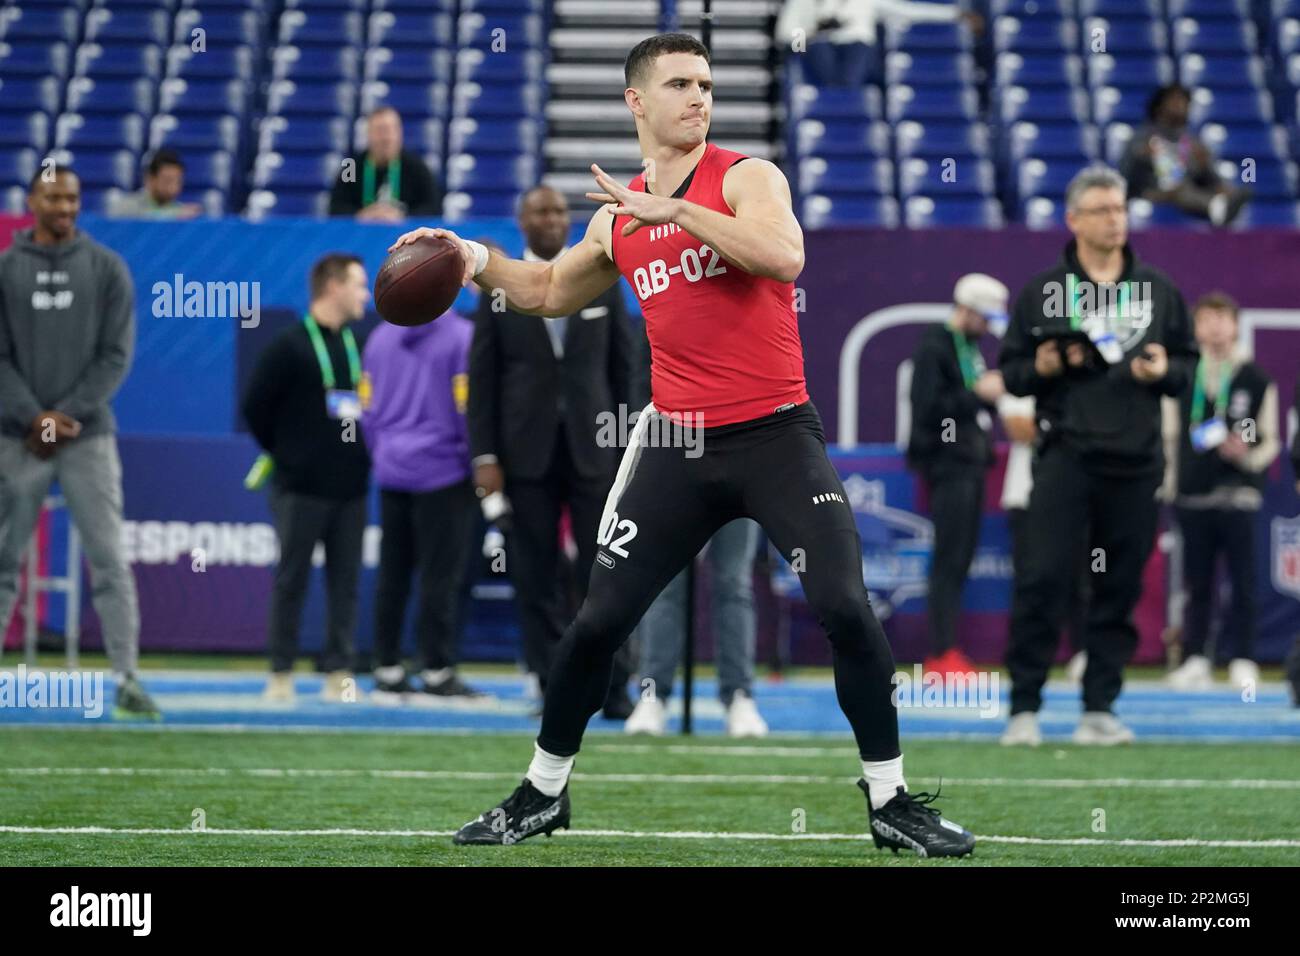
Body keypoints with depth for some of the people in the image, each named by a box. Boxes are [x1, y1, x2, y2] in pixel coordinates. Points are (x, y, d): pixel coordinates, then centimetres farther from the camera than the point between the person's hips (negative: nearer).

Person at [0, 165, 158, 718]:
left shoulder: (106, 269, 5)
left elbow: (116, 354, 0)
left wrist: (66, 415, -9)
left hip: (89, 437, 0)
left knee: (109, 560, -6)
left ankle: (127, 680, -7)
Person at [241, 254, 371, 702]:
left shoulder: (357, 346, 12)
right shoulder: (290, 347, -6)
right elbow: (254, 406, -6)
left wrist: (361, 455, 7)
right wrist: (284, 453, -1)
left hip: (350, 486, 5)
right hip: (302, 489, -5)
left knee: (346, 581, 4)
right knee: (291, 580, 0)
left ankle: (338, 672, 8)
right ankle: (281, 673, 5)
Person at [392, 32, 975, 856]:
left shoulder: (746, 177, -4)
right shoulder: (616, 218, 10)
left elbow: (785, 257, -26)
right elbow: (550, 292, 29)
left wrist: (676, 210, -27)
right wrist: (476, 260, 12)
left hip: (775, 434, -4)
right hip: (678, 445, 4)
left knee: (846, 610, -14)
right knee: (597, 623, 3)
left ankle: (892, 801, -2)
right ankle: (542, 795, 20)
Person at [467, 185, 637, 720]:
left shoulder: (602, 283, 8)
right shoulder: (499, 290, 4)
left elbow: (623, 369, 9)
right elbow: (482, 379, 3)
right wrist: (484, 456, -4)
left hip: (593, 450, 1)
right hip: (527, 453, 0)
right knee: (536, 578, 0)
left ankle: (612, 688, 3)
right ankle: (552, 688, 5)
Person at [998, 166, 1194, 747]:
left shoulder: (1158, 291, 12)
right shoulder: (1043, 292, 6)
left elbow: (1188, 366, 16)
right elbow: (1010, 370, 8)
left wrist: (1164, 371, -5)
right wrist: (1040, 367, -13)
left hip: (1136, 462, 3)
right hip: (1066, 454, -2)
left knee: (1120, 588, 3)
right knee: (1044, 578, -9)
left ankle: (1099, 709, 11)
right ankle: (1024, 708, -4)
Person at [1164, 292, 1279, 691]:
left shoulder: (1256, 380, 5)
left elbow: (1271, 441, 6)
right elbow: (1171, 437, 16)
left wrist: (1248, 455, -14)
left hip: (1238, 492, -2)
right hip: (1193, 494, 2)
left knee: (1242, 582, -3)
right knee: (1197, 585, 5)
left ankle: (1243, 662, 1)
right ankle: (1195, 661, 8)